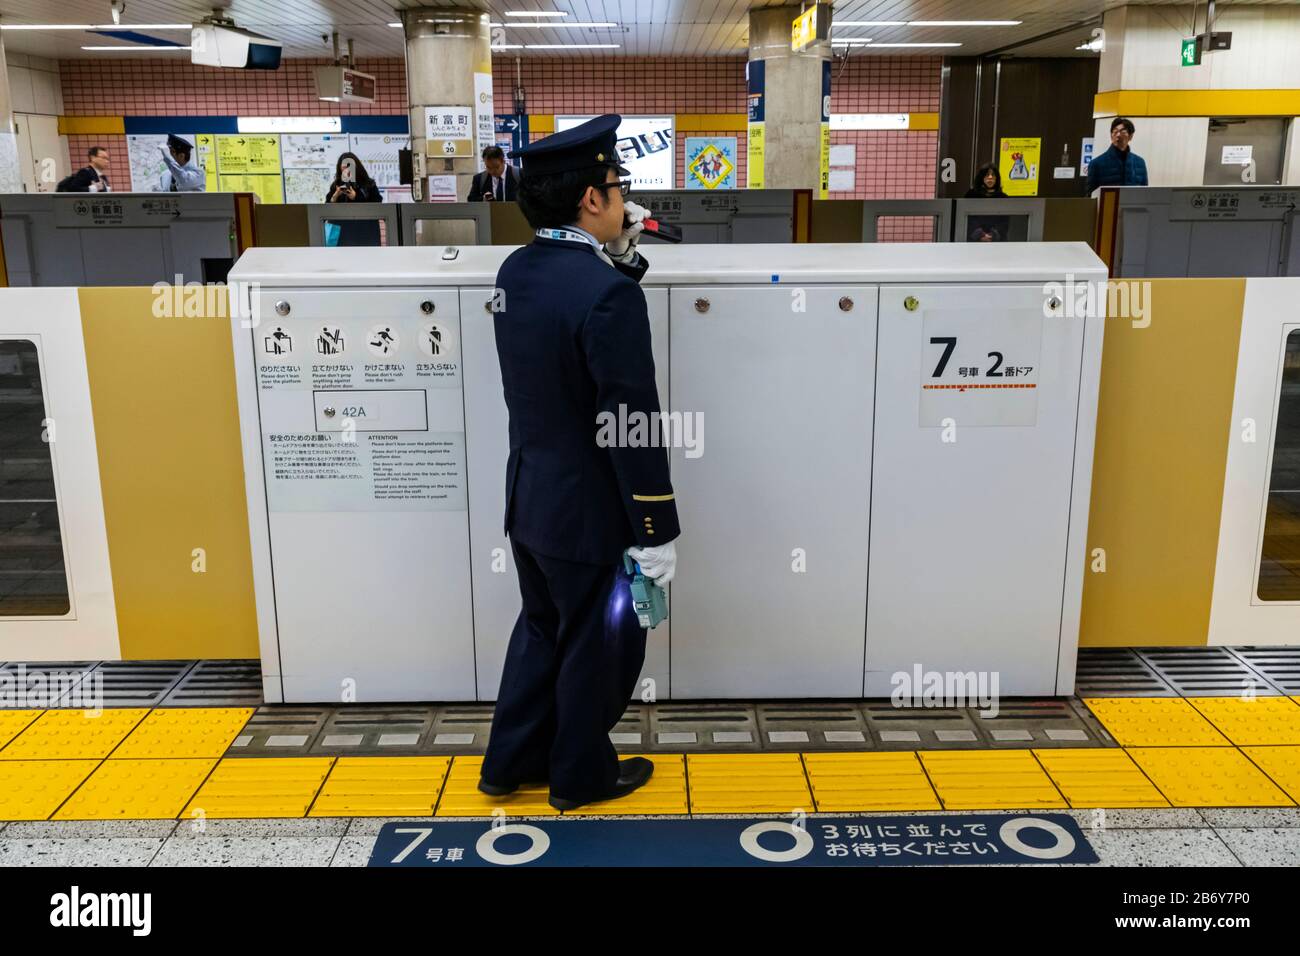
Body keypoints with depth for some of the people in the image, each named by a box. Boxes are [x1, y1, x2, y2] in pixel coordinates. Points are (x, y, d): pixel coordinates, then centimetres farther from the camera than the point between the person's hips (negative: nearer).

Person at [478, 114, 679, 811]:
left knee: (542, 627, 25)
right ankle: (582, 774, 33)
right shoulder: (608, 292, -26)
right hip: (587, 511, -8)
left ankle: (510, 761, 37)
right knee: (595, 646, 13)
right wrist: (656, 532, -16)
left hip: (529, 498, 8)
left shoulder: (516, 272, 0)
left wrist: (623, 256, 6)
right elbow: (631, 428, -24)